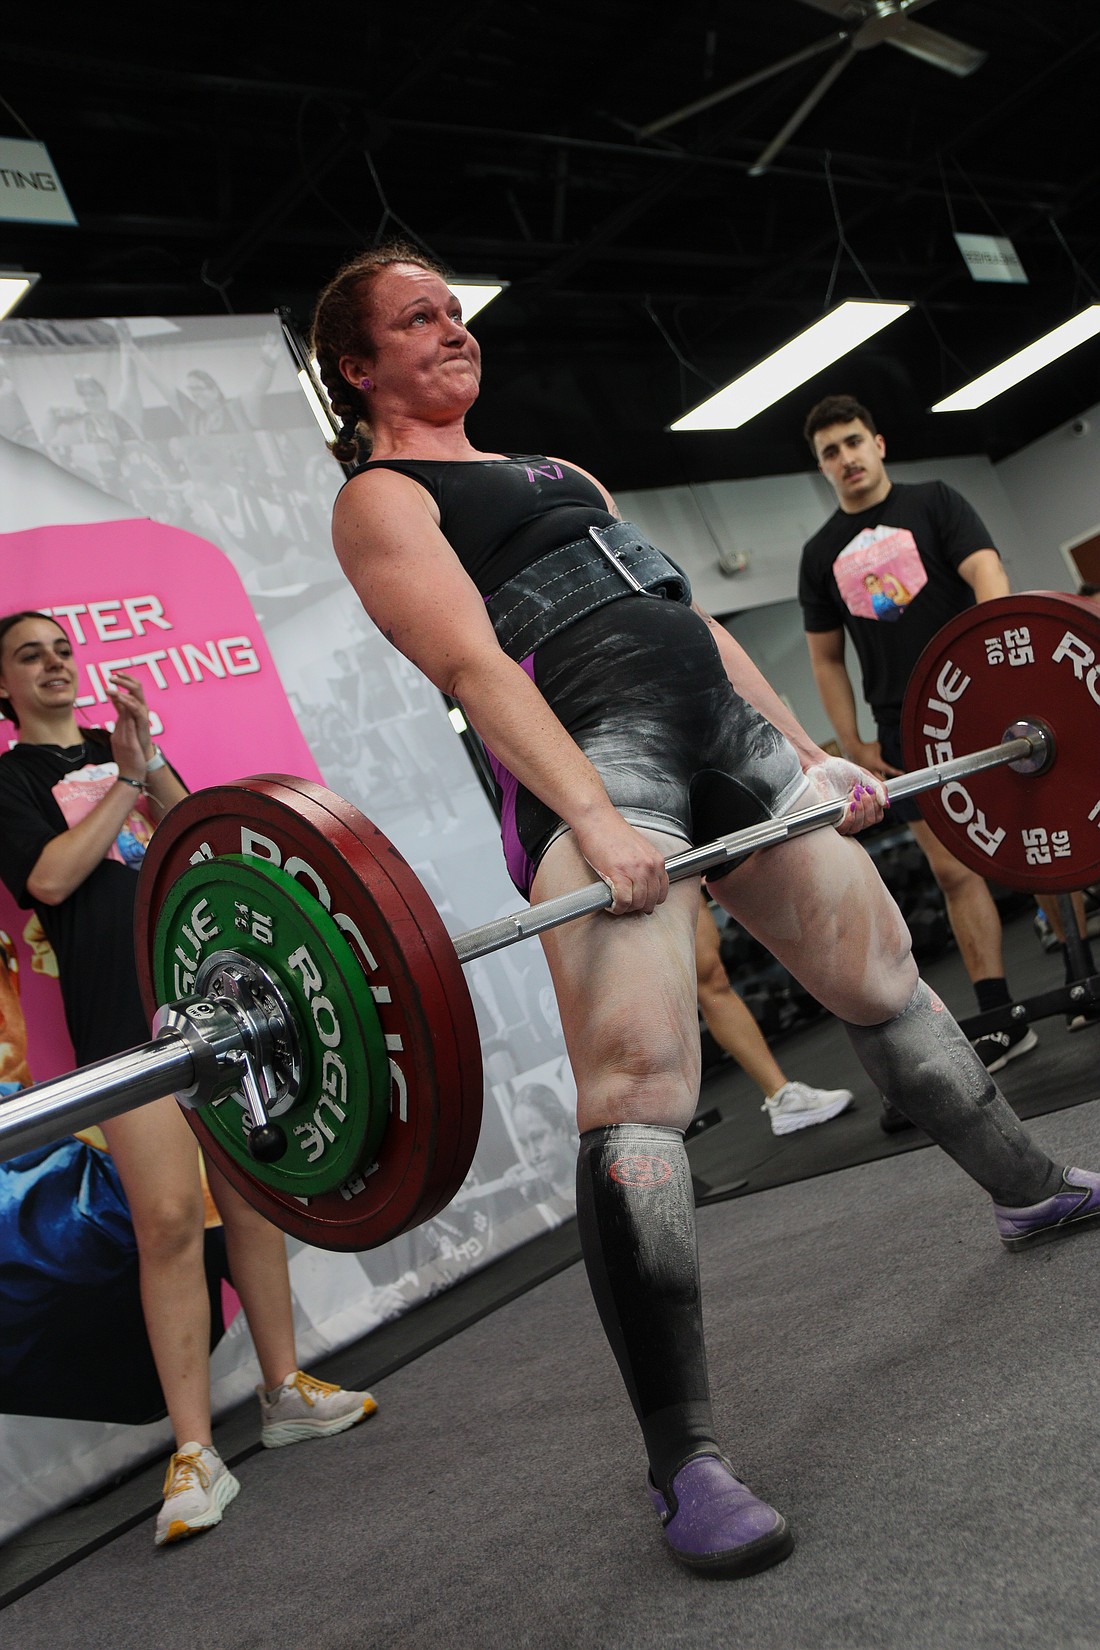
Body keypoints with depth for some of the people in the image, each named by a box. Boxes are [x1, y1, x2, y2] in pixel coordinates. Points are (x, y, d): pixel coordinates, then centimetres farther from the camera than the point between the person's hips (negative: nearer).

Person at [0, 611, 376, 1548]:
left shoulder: (128, 747, 20)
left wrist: (149, 761, -6)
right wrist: (126, 782, -6)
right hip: (123, 1010, -5)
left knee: (251, 1194, 7)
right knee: (168, 1217, -13)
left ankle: (286, 1391, 20)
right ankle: (195, 1454, -8)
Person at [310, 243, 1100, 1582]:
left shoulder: (553, 469, 29)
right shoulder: (379, 501, 5)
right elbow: (475, 666, -12)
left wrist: (810, 755, 19)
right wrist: (590, 820, -25)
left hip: (724, 724, 8)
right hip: (592, 755, -8)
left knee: (880, 964, 16)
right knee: (637, 1089, -18)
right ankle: (684, 1463, -13)